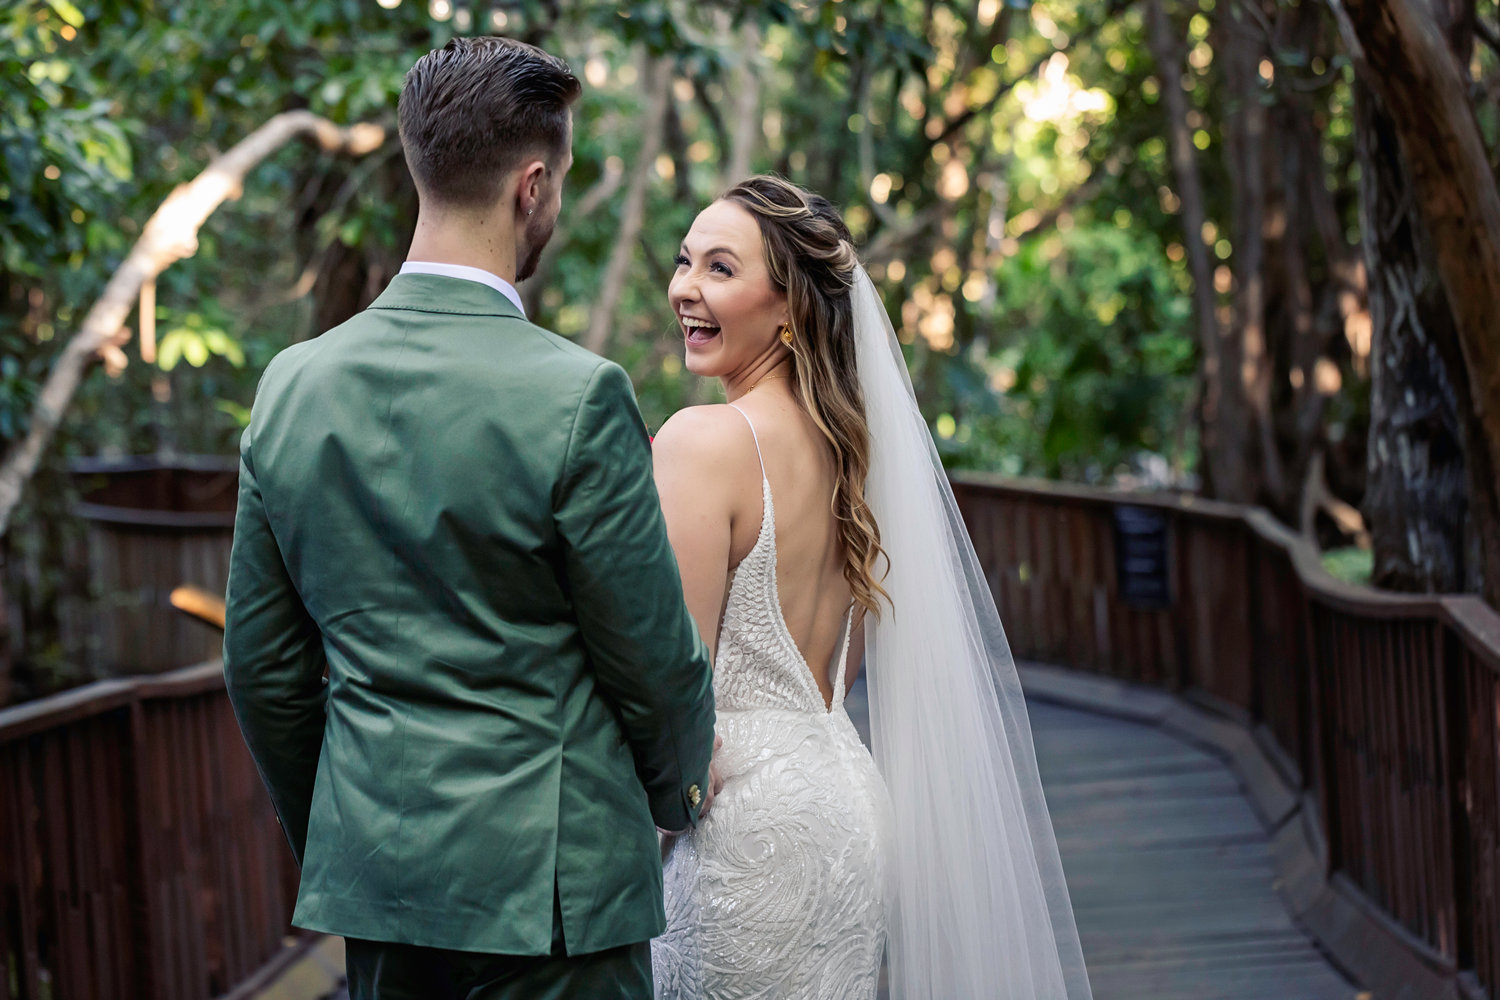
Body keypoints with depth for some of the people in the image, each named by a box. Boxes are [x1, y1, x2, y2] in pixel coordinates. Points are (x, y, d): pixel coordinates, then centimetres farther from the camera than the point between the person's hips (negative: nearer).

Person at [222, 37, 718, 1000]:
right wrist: (680, 785, 13)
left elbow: (261, 668, 9)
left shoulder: (290, 386, 1)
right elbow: (654, 658, -8)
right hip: (544, 881, -6)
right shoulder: (575, 397, -16)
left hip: (370, 872, 6)